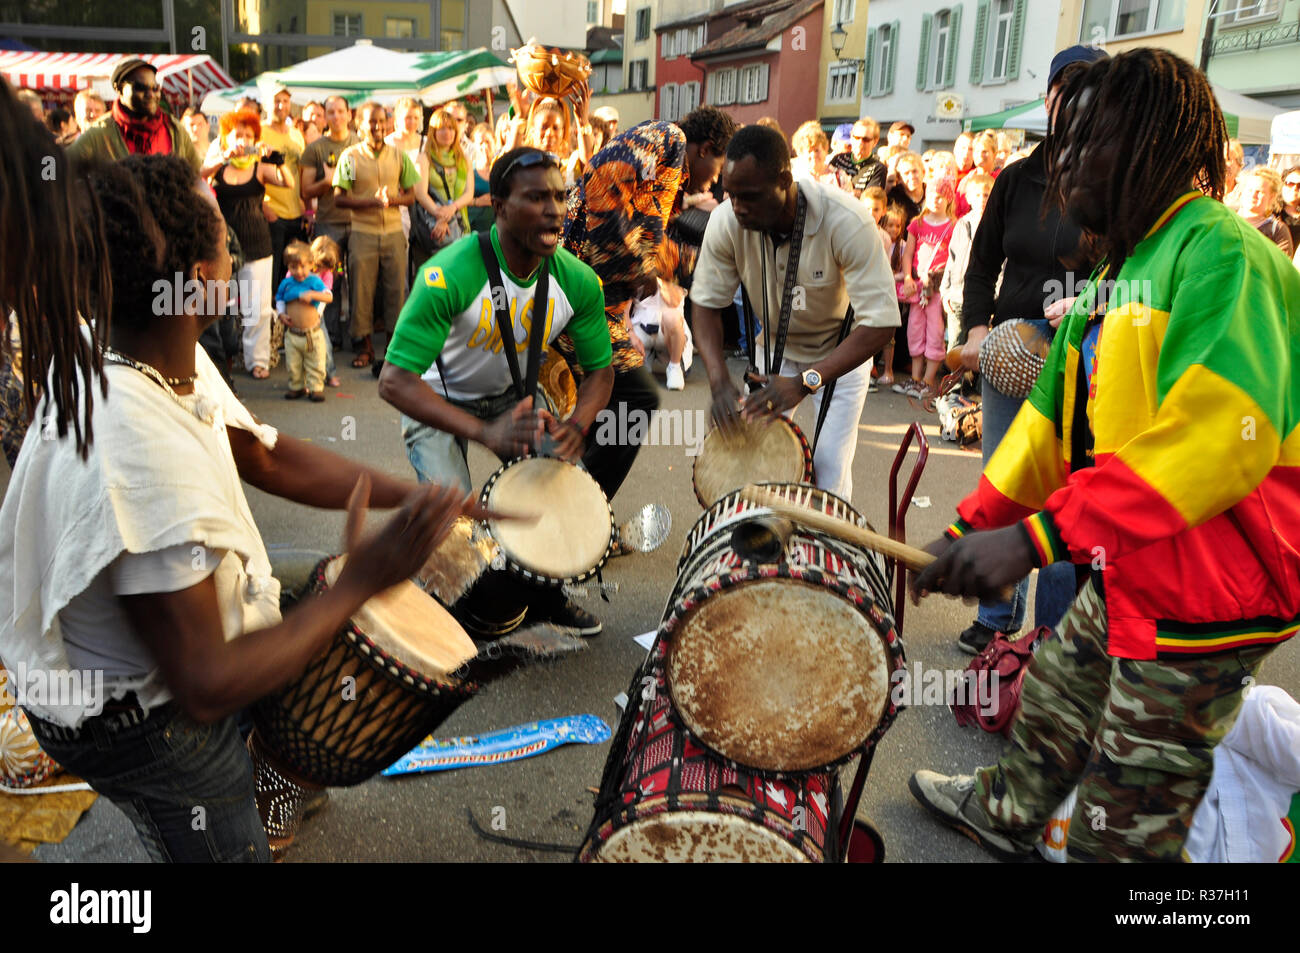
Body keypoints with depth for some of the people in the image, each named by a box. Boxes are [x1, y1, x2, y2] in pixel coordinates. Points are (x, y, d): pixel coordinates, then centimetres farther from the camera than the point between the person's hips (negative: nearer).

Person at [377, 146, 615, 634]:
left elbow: (599, 369, -5)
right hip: (436, 403, -4)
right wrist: (485, 432, -48)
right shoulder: (449, 275, -34)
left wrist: (576, 425, -27)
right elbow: (394, 382, -36)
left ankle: (543, 592, 18)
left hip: (512, 396, 4)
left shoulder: (577, 281, -19)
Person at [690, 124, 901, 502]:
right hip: (775, 349, 3)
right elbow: (706, 302, -12)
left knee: (829, 470, -9)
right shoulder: (726, 221, -23)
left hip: (843, 351, -3)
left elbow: (881, 323, -34)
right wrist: (719, 381, -29)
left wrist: (805, 382, -42)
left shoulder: (847, 222, -34)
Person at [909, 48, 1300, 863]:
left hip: (1204, 592, -9)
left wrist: (1039, 535, -37)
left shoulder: (1217, 251, -19)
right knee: (1054, 703, 28)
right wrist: (970, 525, 3)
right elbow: (1054, 421, 12)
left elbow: (1221, 433, -33)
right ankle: (1007, 812, 53)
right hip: (1124, 574, 9)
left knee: (1124, 824, 5)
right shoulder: (1121, 270, 13)